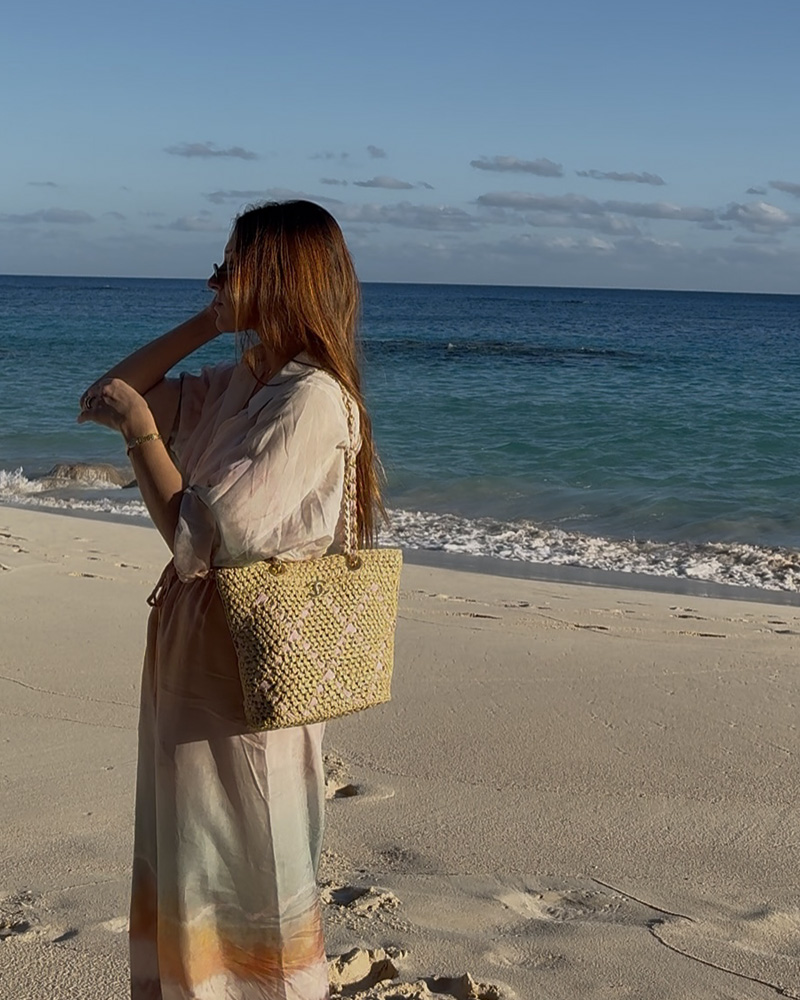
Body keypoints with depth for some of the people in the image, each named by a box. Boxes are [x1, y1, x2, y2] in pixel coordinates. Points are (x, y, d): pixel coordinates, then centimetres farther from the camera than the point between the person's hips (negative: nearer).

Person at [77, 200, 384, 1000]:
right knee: (185, 875, 21)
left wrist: (138, 425, -15)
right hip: (197, 646, 9)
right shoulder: (242, 381, 6)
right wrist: (208, 322, 5)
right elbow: (106, 399, 12)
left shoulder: (310, 398, -20)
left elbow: (202, 538, -24)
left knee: (242, 884, 7)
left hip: (247, 666, -9)